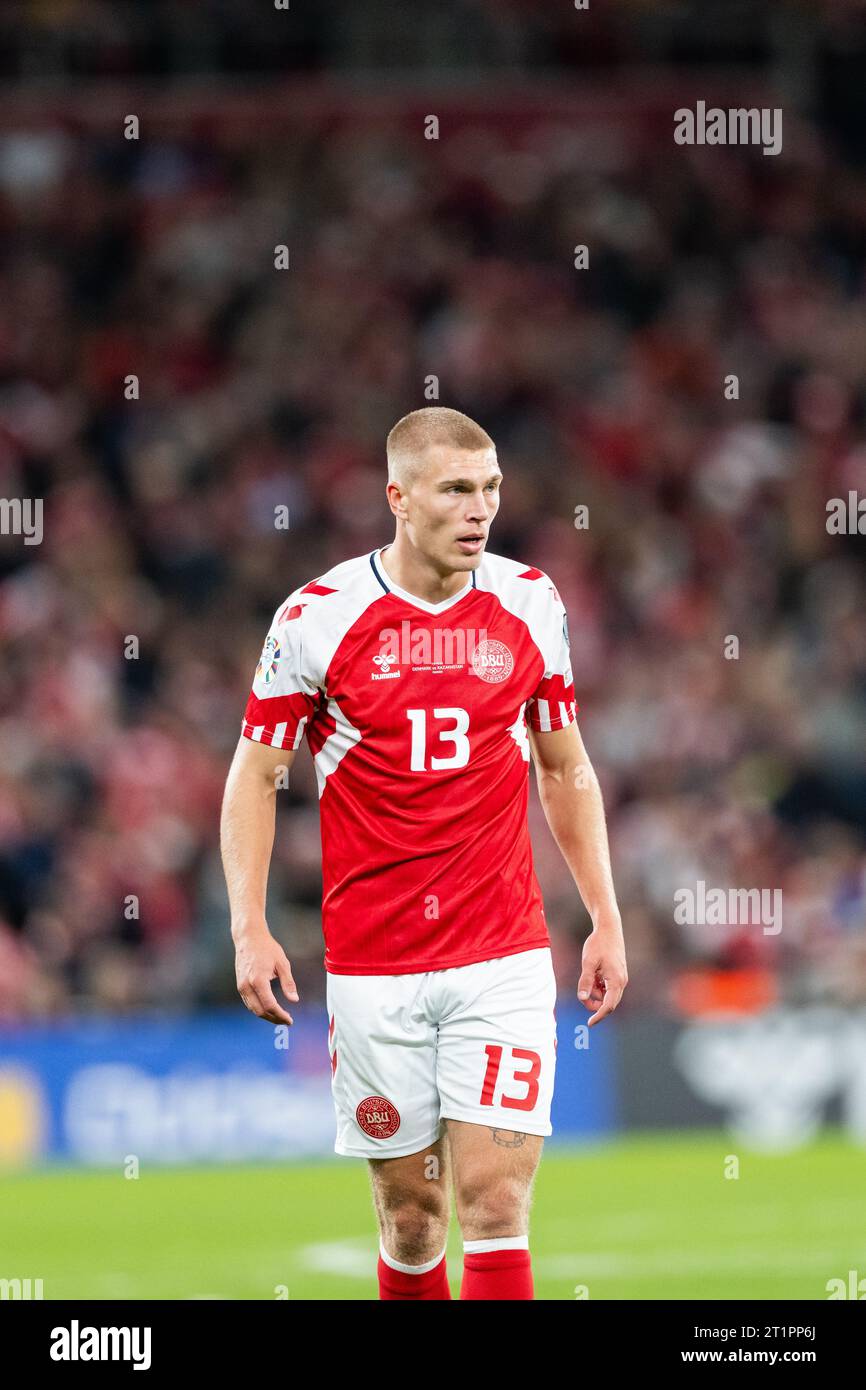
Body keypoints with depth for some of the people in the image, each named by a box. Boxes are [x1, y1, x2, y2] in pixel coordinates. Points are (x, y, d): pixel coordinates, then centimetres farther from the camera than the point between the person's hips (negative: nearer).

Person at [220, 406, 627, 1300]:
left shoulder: (529, 605, 3)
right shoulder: (318, 616, -5)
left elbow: (565, 769, 15)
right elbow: (254, 777, 2)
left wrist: (605, 918, 10)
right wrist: (249, 930, -8)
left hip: (502, 958, 1)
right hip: (371, 968, -1)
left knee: (495, 1203, -10)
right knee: (411, 1218, 5)